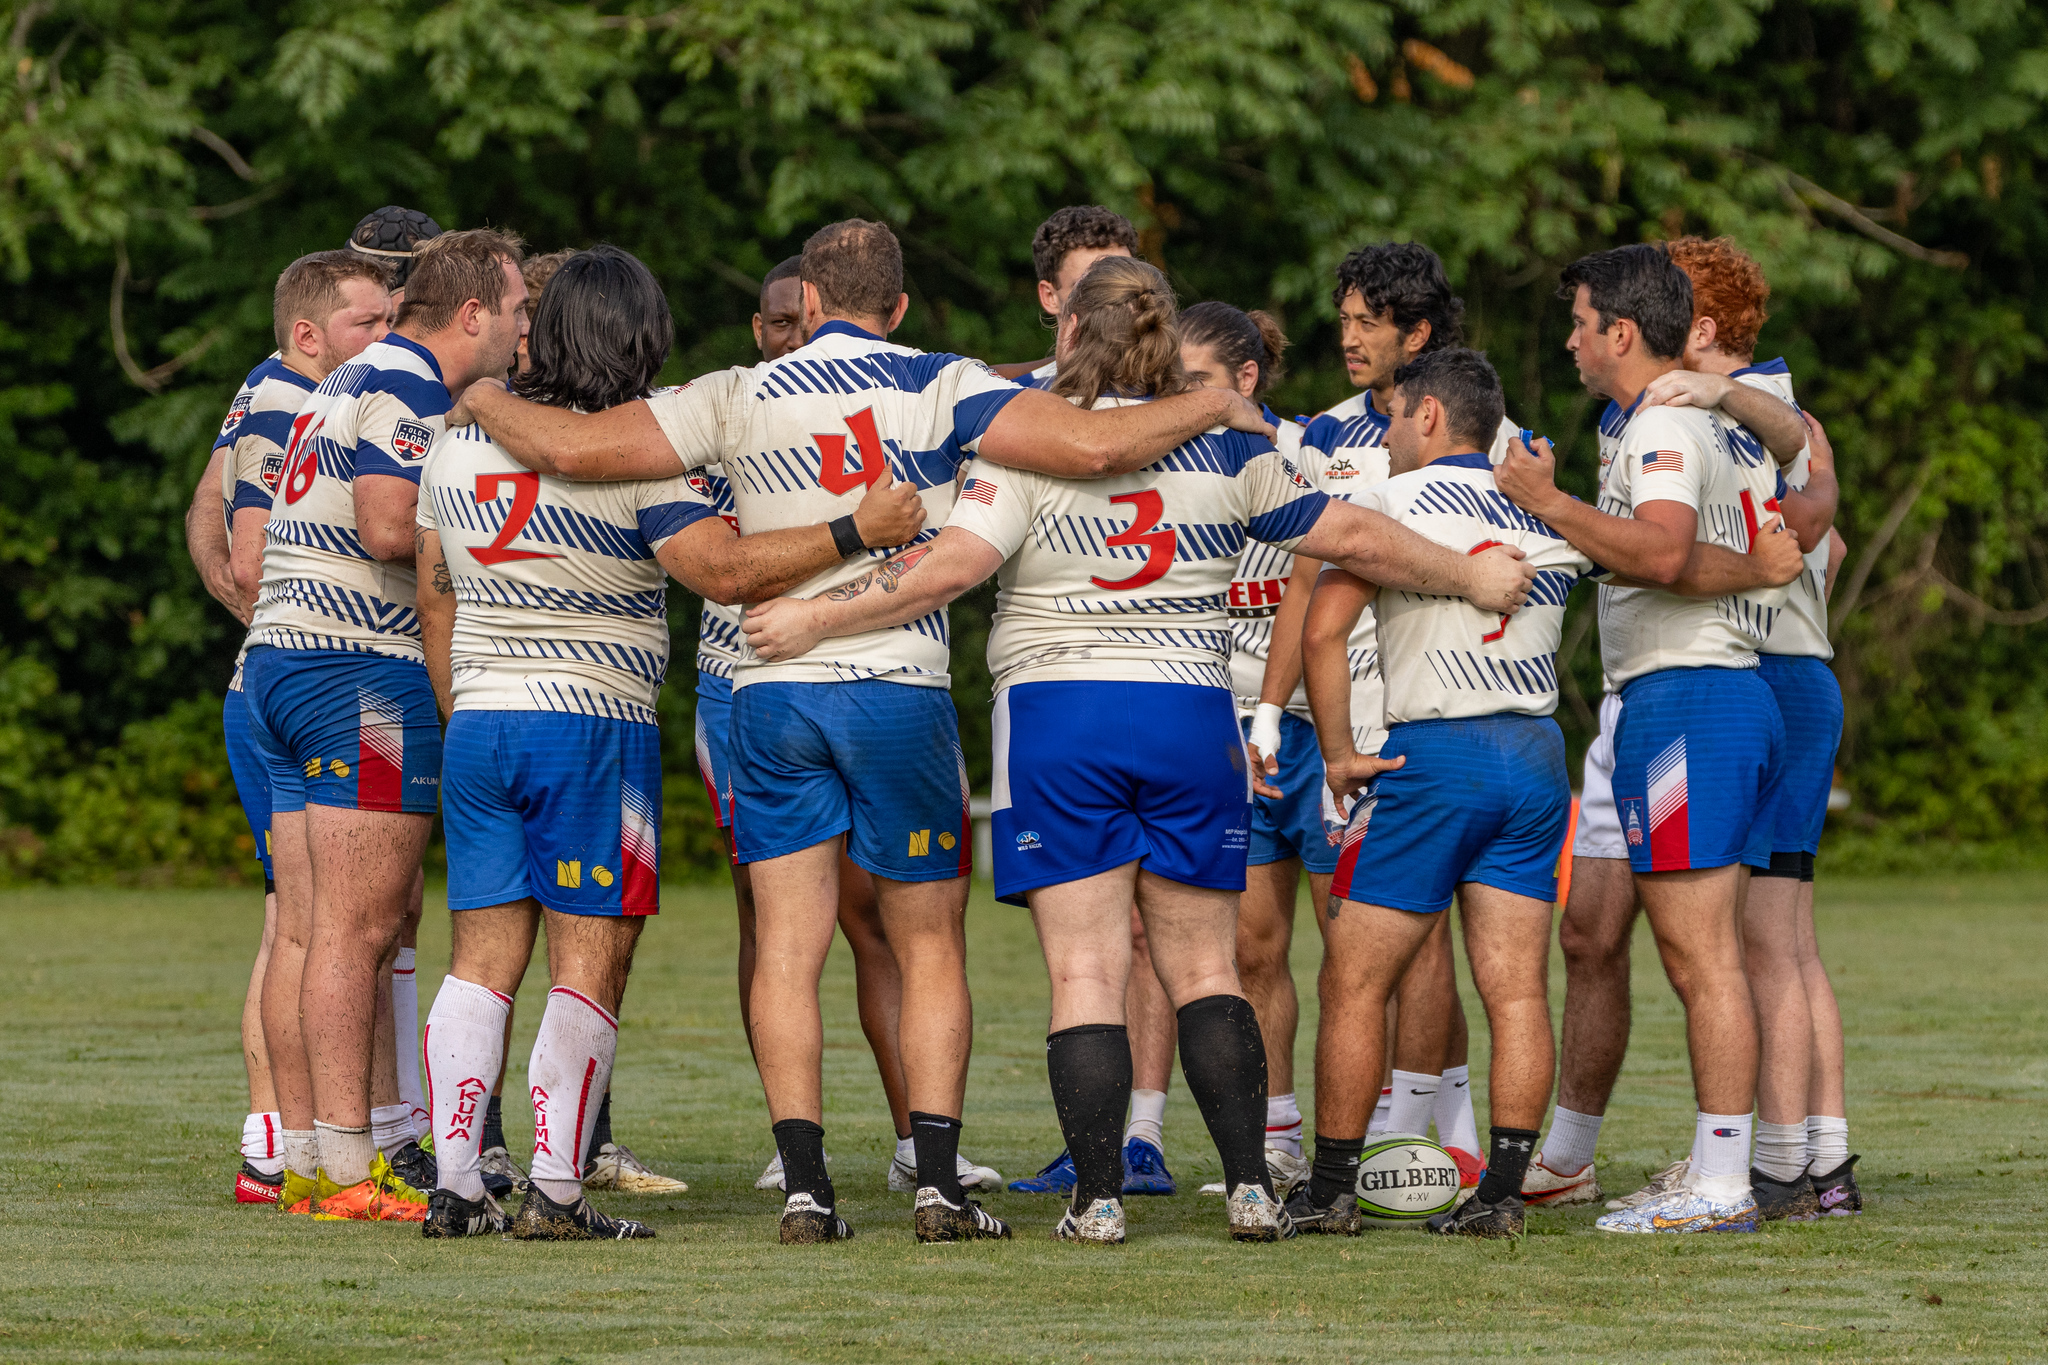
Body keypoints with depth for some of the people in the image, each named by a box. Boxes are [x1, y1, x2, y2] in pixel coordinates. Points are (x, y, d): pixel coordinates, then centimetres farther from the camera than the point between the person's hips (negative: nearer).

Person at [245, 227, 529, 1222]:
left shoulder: (353, 381, 21)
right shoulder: (407, 387, -10)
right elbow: (389, 529, -21)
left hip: (279, 655, 10)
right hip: (368, 670, -10)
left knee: (303, 932, 7)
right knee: (356, 930, -10)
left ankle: (306, 1161, 8)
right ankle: (347, 1169, -12)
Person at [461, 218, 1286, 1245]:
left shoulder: (739, 400, 4)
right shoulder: (938, 389, -2)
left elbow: (570, 446, 0)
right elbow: (1093, 445, -13)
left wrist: (484, 402, 21)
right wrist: (1217, 406, 4)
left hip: (771, 689, 1)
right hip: (899, 688, -1)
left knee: (787, 949, 3)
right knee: (929, 947, 9)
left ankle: (804, 1187, -4)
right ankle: (937, 1183, 2)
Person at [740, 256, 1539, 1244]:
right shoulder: (1224, 451, 5)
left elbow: (951, 567, -14)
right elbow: (1350, 537, 8)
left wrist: (815, 619, -8)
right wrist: (1475, 578, 22)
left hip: (1055, 722, -2)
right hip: (1191, 715, 2)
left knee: (1085, 973, -1)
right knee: (1203, 970, 10)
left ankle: (1098, 1200, -5)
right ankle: (1250, 1188, 2)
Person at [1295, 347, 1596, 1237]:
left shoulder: (1389, 502, -3)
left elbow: (1323, 630, -12)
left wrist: (1339, 756, -7)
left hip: (1431, 758, -5)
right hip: (1536, 753, 5)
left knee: (1354, 985, 3)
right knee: (1516, 989, 2)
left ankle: (1329, 1191, 5)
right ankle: (1501, 1193, -1)